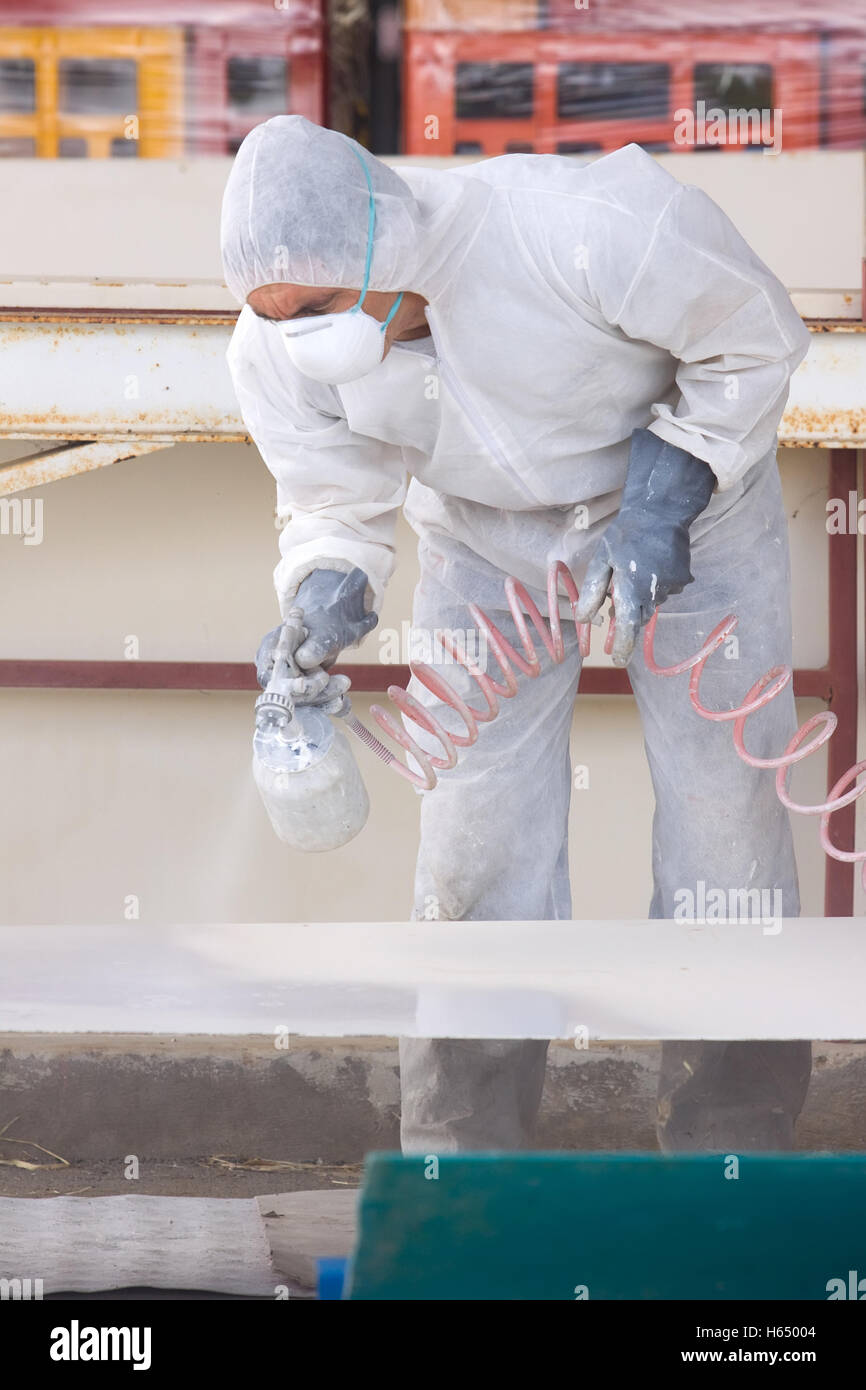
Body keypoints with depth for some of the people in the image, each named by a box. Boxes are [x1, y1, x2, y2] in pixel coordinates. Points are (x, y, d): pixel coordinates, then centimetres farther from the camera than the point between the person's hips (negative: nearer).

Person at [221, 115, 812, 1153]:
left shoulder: (589, 235, -37)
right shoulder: (277, 352, -23)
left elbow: (755, 343, -20)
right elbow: (335, 506, -9)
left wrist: (664, 498, -26)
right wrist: (324, 601, -31)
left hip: (692, 508, -3)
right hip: (486, 541, 3)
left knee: (727, 827, -4)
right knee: (474, 846, -5)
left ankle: (732, 1163, 8)